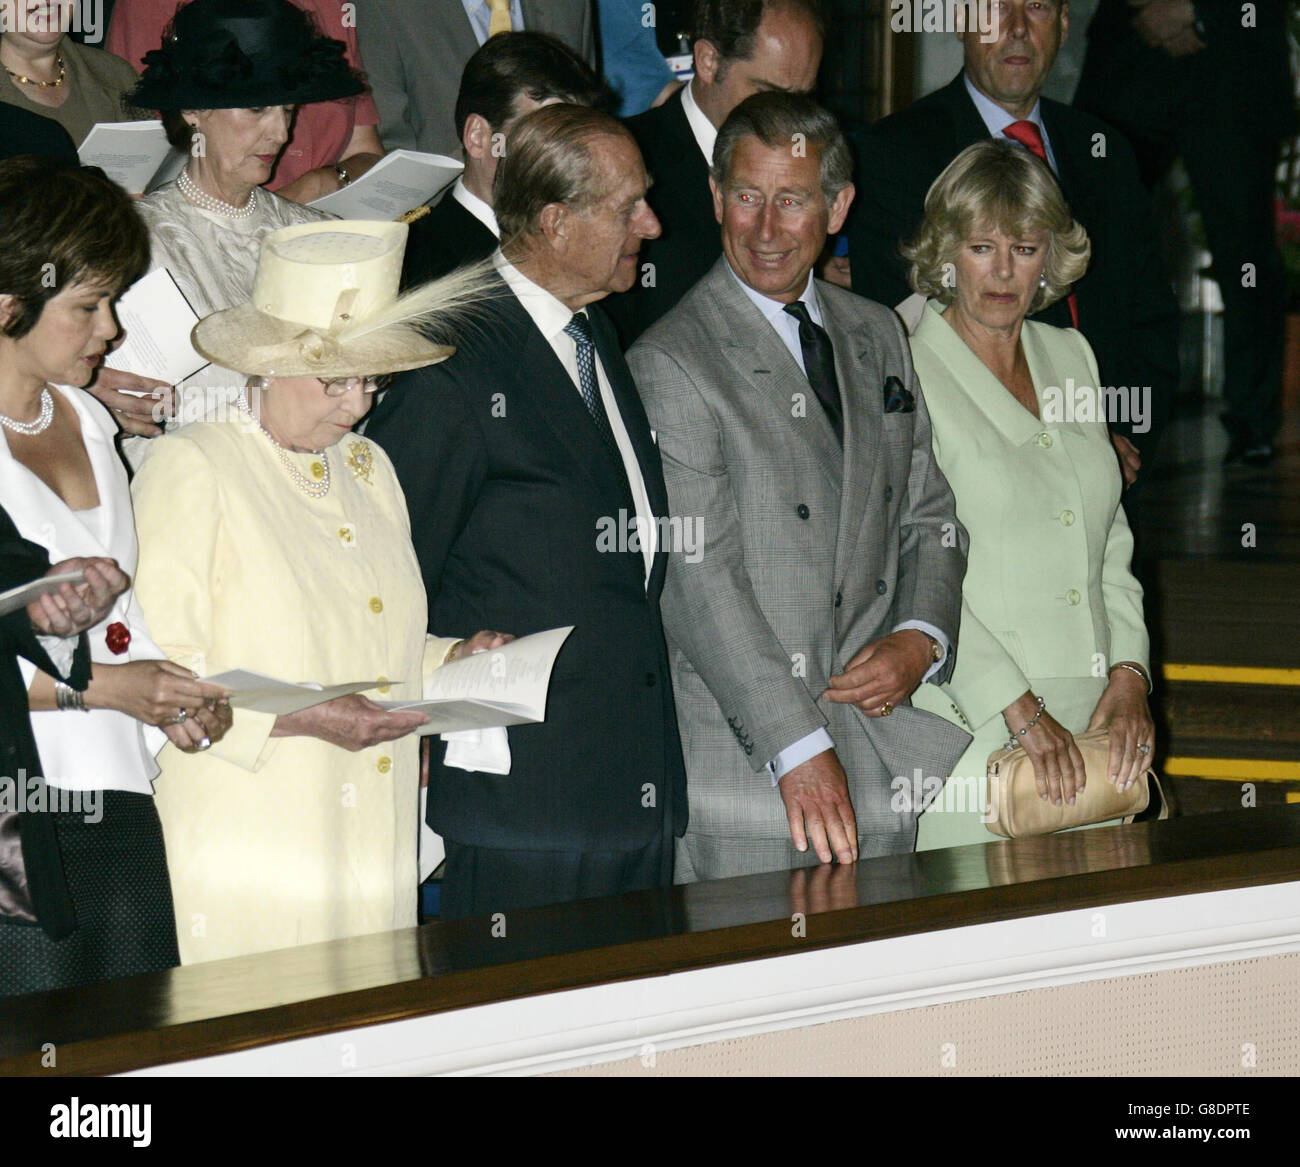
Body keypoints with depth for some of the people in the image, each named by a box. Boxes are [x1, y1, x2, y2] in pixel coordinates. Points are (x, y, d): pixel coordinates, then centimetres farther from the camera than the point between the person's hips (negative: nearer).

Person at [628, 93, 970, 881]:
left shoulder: (878, 337, 15)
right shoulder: (670, 364, -7)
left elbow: (930, 519, 21)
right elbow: (699, 580, -14)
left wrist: (920, 639, -1)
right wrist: (800, 750, -21)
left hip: (877, 748, 5)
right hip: (740, 752, -5)